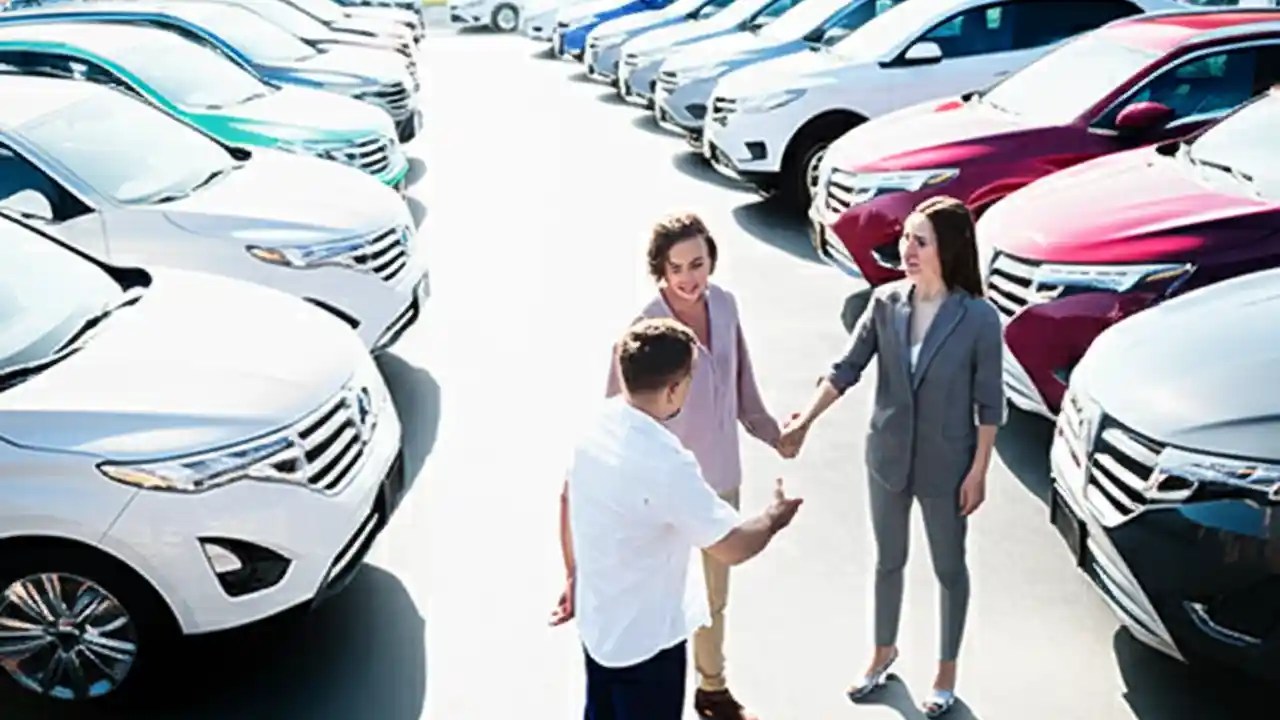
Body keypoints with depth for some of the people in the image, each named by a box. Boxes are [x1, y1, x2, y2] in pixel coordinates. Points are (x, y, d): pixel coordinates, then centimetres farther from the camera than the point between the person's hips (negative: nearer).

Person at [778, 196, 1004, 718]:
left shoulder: (978, 319, -19)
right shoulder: (885, 303, -9)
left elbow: (989, 405, -11)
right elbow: (846, 369, -4)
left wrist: (978, 472, -9)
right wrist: (806, 420, -14)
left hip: (946, 467, -3)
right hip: (888, 457, 3)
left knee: (949, 569, 17)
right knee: (888, 561, 21)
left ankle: (946, 670, 38)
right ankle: (884, 652, 45)